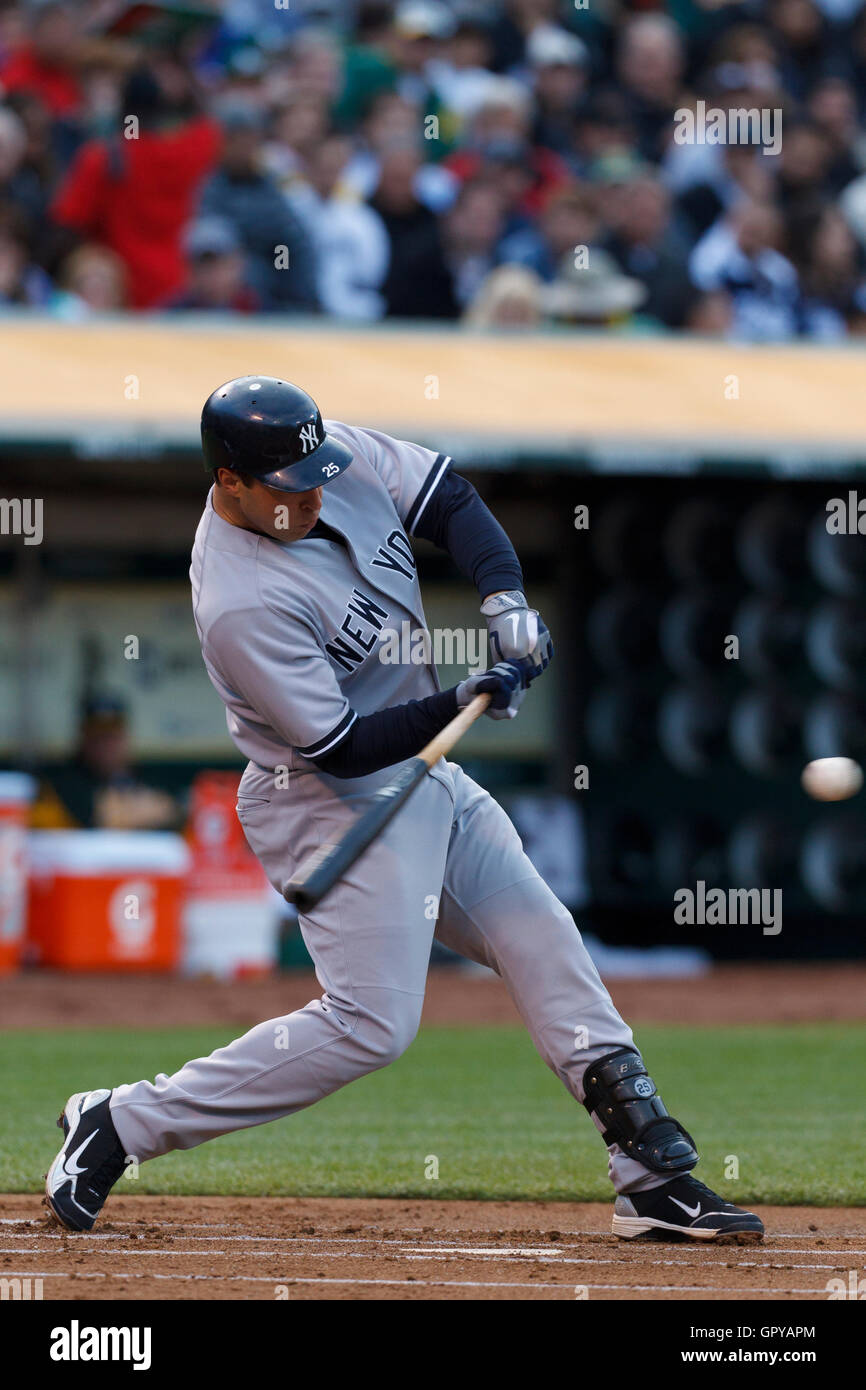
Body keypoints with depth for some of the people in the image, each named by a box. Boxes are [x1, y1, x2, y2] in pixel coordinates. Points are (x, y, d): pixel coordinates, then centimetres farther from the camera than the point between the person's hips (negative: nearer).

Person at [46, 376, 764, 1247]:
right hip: (332, 805, -9)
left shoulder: (339, 458, -7)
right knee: (370, 1025, -15)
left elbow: (450, 498, 7)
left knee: (543, 945, 7)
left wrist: (504, 596, -11)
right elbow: (342, 746, -25)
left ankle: (654, 1176, 12)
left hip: (426, 779, 9)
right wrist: (467, 700, -30)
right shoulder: (241, 604, -29)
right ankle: (118, 1124, -8)